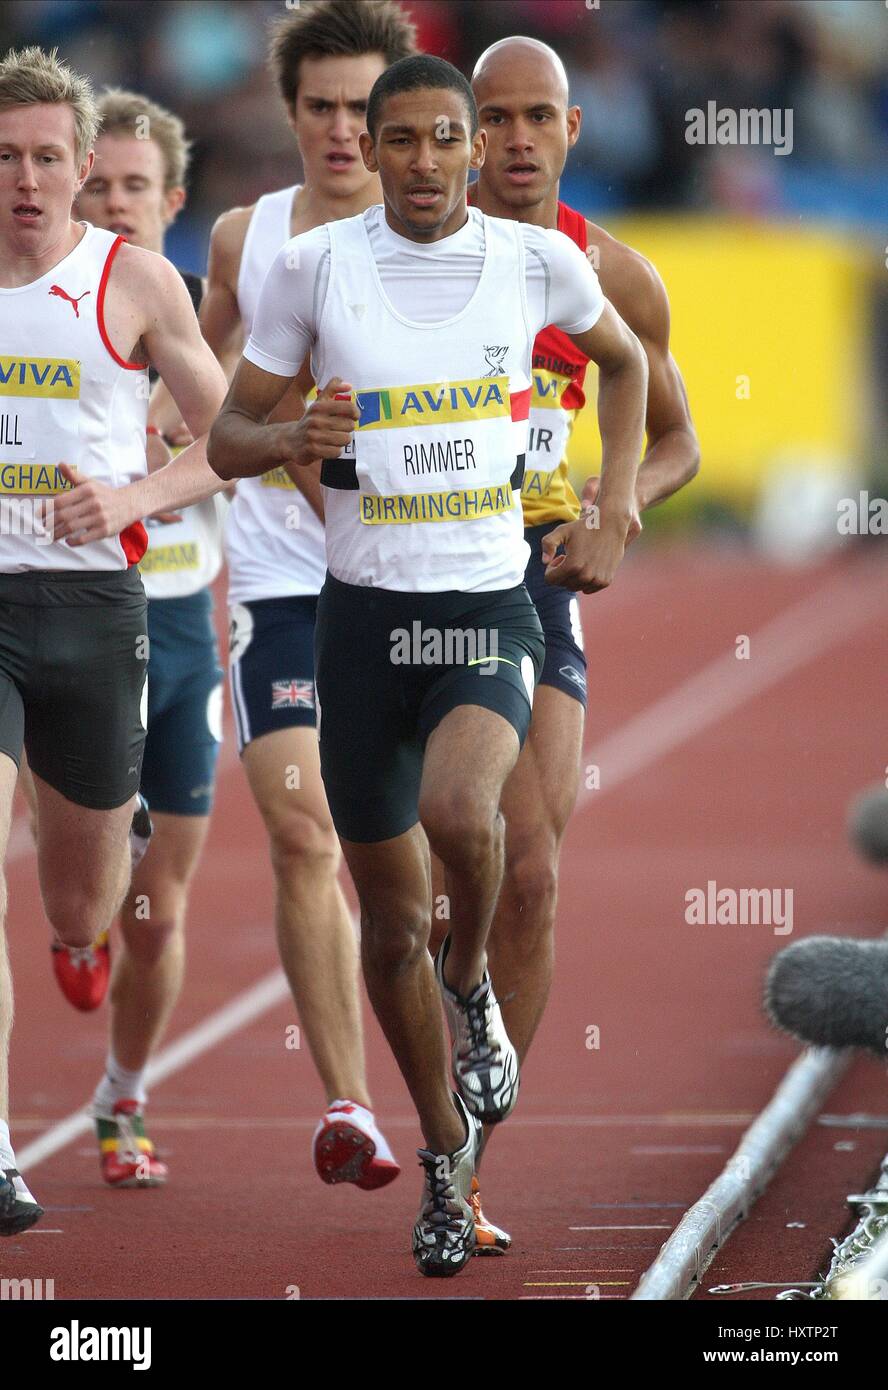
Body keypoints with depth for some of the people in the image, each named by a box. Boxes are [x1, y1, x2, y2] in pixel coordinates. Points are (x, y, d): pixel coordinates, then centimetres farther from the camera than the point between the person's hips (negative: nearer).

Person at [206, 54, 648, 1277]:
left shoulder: (536, 259, -1)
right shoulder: (317, 264, -2)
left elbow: (625, 360, 20)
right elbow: (227, 439, 4)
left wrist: (615, 519, 11)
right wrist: (295, 441, -19)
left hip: (491, 606, -1)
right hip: (365, 613, 1)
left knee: (459, 809, -32)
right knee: (391, 921, 8)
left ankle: (473, 982, 0)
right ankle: (446, 1155, 27)